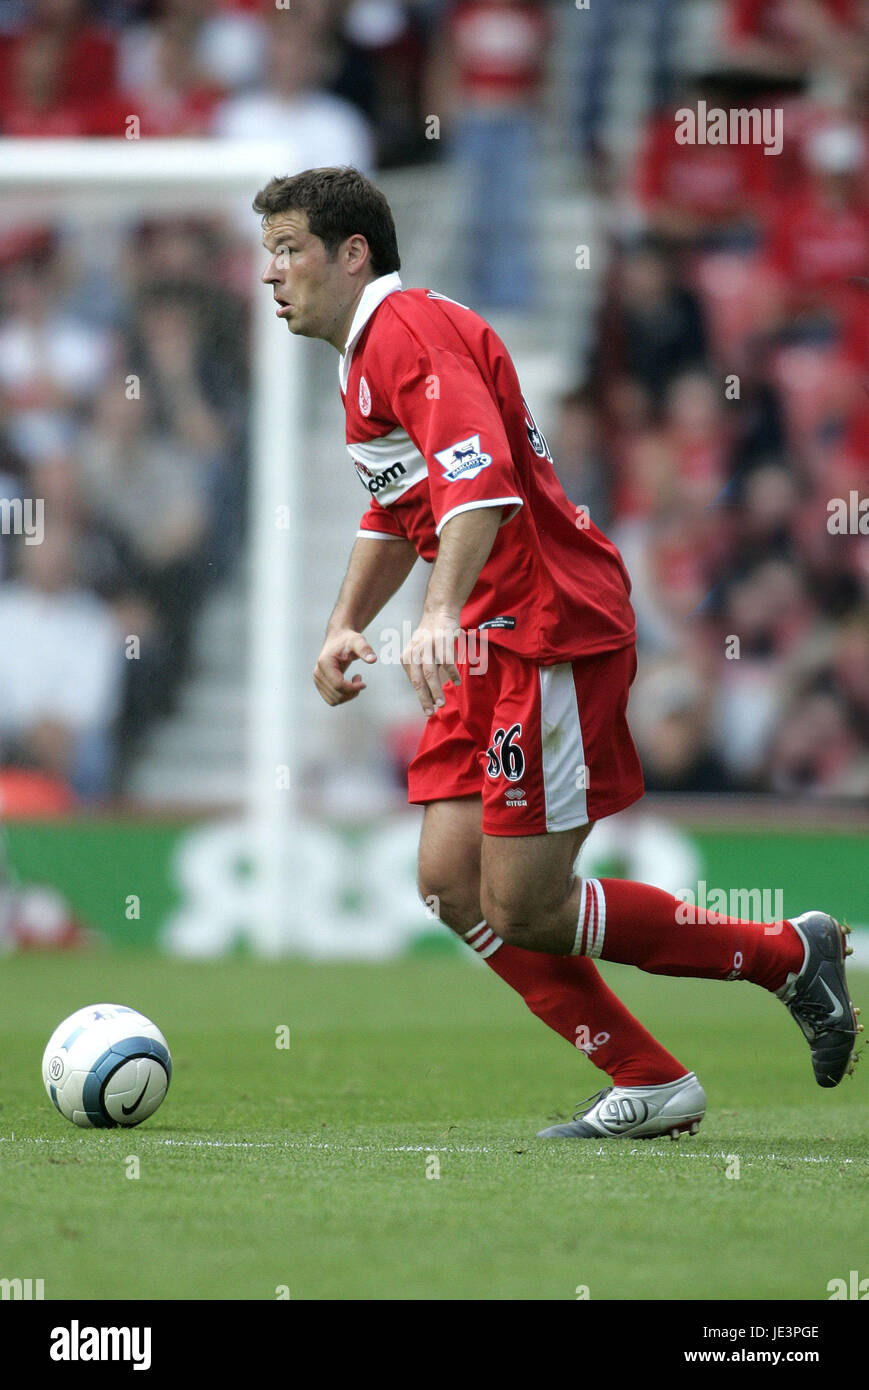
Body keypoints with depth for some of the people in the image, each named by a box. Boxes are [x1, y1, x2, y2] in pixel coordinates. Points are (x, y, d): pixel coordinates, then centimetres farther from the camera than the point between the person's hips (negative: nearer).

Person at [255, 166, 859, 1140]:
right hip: (495, 647, 10)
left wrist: (441, 612, -39)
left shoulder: (410, 330, -13)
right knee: (451, 884, 3)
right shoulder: (367, 356, 20)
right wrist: (345, 625, 22)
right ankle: (650, 1086, 8)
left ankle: (789, 954, 4)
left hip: (553, 632, -10)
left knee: (523, 911, -9)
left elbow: (482, 481, -28)